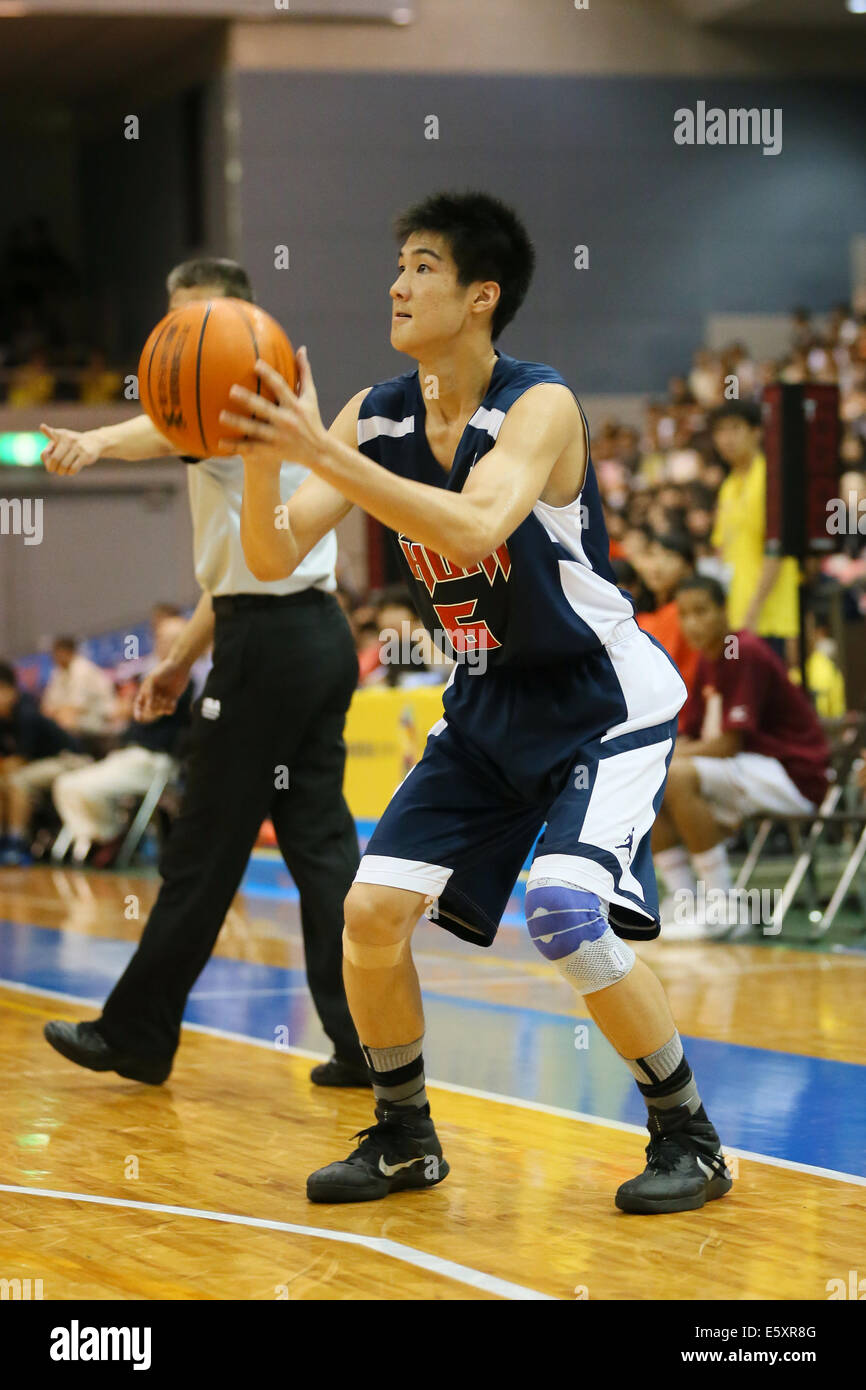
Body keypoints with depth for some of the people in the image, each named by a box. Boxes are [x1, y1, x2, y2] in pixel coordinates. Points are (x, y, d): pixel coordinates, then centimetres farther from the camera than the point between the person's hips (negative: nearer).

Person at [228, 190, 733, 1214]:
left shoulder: (540, 406, -23)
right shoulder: (376, 417, -4)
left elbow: (476, 529, -41)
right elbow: (275, 558, -8)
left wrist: (321, 453, -45)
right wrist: (262, 456, -28)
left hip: (606, 706, -6)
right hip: (487, 708, 7)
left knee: (567, 913, -24)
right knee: (372, 910, -3)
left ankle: (688, 1138, -5)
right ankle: (404, 1137, 17)